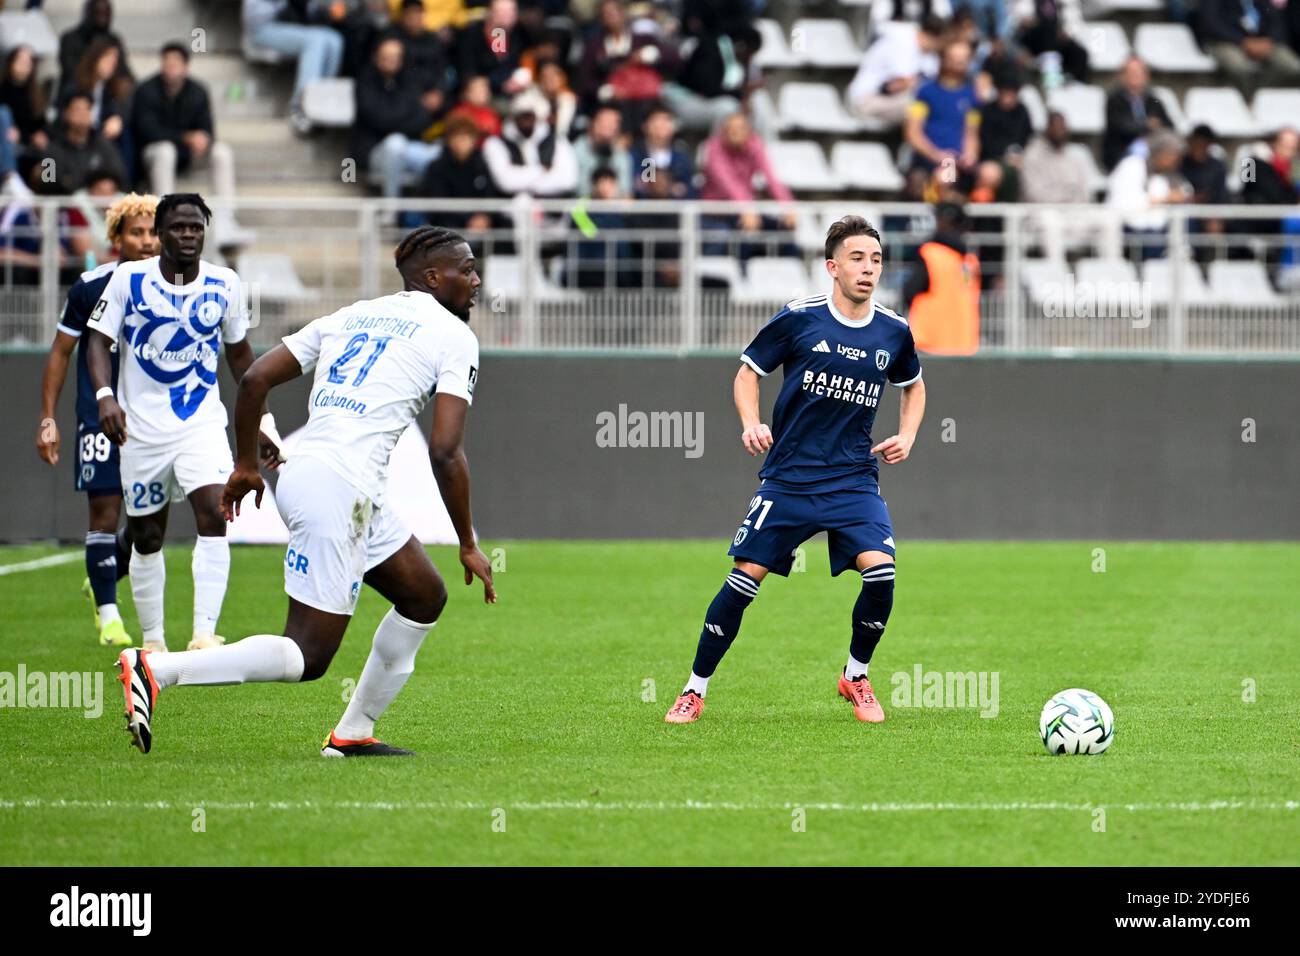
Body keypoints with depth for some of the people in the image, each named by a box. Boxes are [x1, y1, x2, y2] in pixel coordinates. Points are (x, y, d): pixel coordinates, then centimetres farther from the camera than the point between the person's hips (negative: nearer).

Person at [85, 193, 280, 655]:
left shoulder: (224, 285, 0)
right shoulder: (129, 279, -6)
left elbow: (239, 353, 12)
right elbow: (99, 340, -5)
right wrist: (105, 396, -23)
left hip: (202, 423, 0)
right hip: (141, 426, 0)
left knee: (214, 515, -21)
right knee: (146, 537, 8)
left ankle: (205, 635, -22)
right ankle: (153, 642, 23)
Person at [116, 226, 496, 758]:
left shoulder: (350, 316, 21)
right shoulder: (453, 336, 1)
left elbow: (255, 379, 15)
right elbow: (445, 453, -8)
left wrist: (246, 464, 26)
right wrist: (468, 545, 0)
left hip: (300, 474, 9)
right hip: (339, 489, -9)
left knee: (424, 597, 22)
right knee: (306, 657, -7)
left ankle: (352, 734, 23)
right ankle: (155, 671, -19)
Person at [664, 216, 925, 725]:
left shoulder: (893, 333, 2)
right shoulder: (798, 319, -6)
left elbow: (913, 386, 23)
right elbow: (748, 370, 7)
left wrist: (907, 436, 7)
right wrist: (751, 423, -11)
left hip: (854, 478, 2)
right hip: (788, 476, -2)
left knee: (880, 569, -19)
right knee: (745, 578, -5)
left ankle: (856, 677, 5)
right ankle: (695, 690, 10)